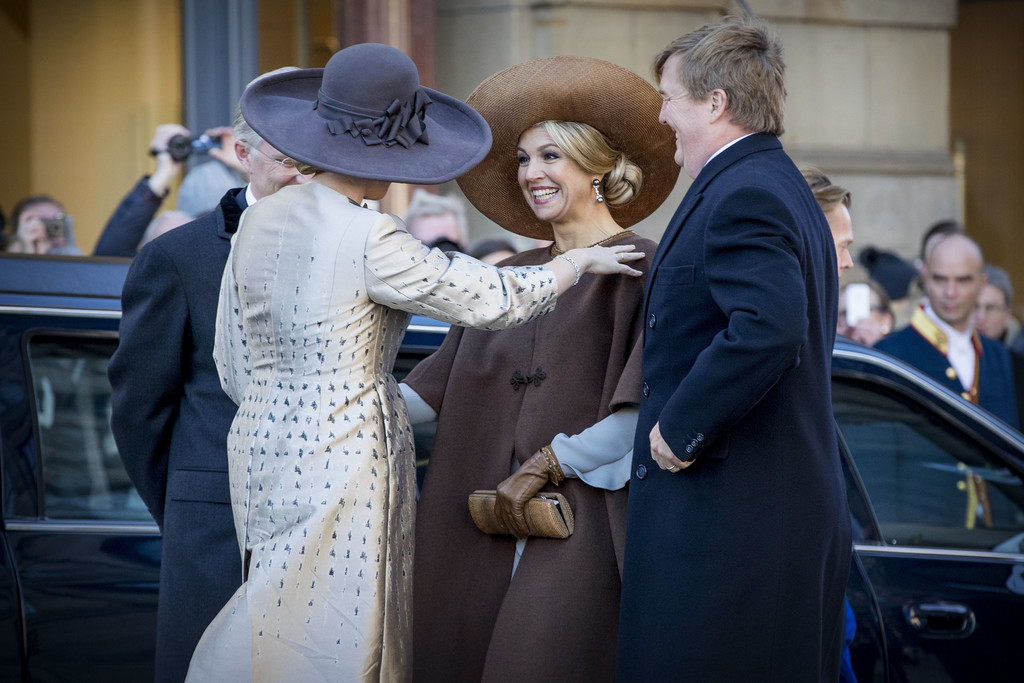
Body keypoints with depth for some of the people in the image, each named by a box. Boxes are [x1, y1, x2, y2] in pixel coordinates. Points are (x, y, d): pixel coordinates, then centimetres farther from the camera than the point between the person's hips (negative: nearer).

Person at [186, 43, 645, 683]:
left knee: (286, 626, 11)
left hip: (262, 445, 7)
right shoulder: (370, 240, -16)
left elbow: (235, 368, 12)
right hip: (345, 456, -7)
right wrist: (581, 260, 7)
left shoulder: (257, 222, 5)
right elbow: (497, 299, -9)